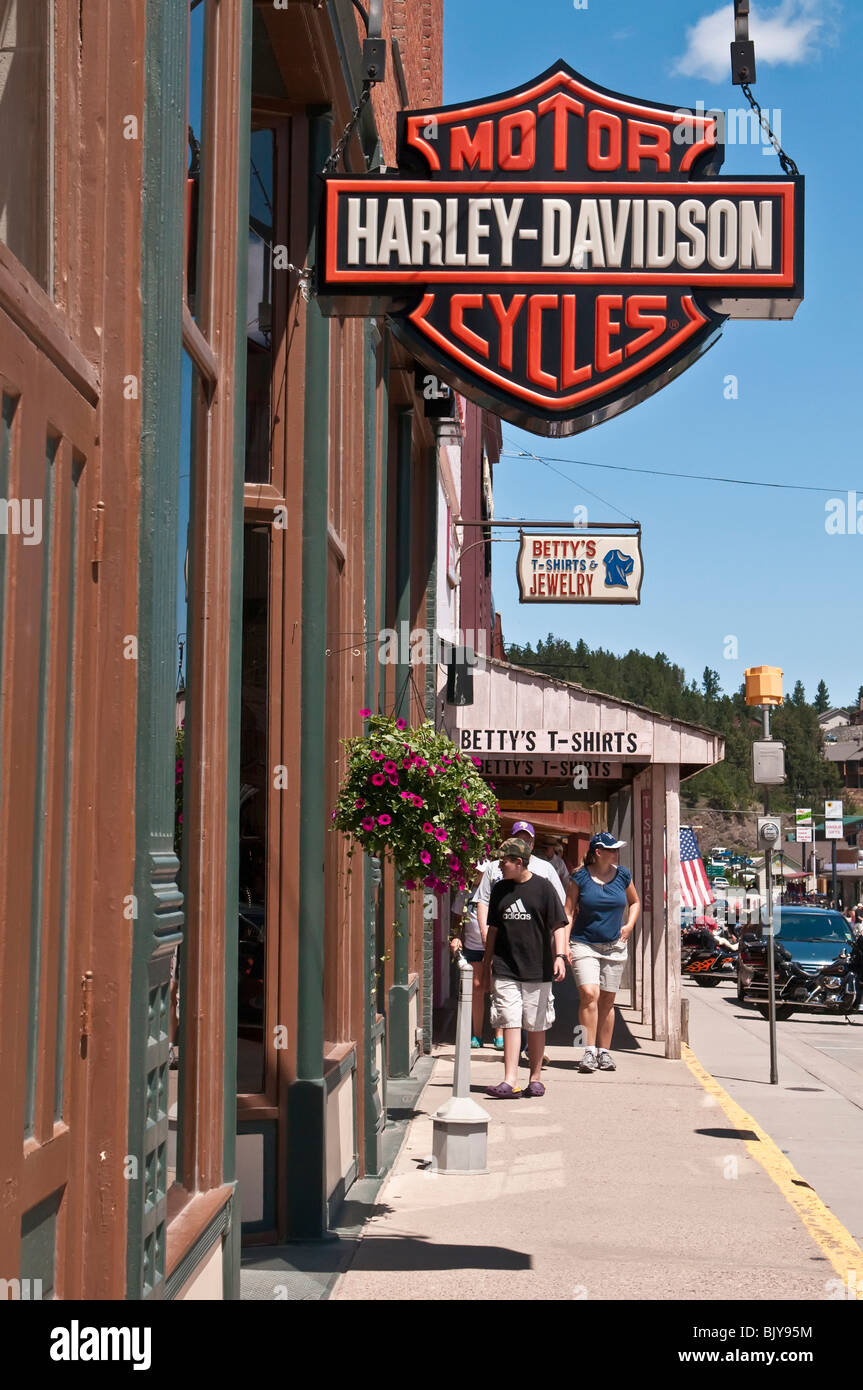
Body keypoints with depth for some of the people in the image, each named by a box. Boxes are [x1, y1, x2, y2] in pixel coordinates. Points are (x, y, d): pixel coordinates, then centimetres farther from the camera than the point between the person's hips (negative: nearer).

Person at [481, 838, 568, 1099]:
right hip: (505, 970, 2)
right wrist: (487, 963, 18)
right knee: (510, 1023, -6)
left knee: (536, 1025, 6)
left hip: (537, 969, -2)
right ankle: (510, 1082, -11)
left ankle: (535, 1078, 18)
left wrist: (559, 955, -15)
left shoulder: (542, 887, -2)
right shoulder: (500, 889, 10)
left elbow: (558, 925, -2)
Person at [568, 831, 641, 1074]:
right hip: (584, 945, -3)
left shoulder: (622, 875, 4)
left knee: (607, 1000, 7)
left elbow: (635, 902, 21)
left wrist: (629, 925, 4)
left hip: (614, 946, 3)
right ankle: (589, 1051, -14)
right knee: (589, 994, -18)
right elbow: (569, 911, -1)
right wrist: (564, 944, -8)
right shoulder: (581, 877, -5)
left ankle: (604, 1052, 16)